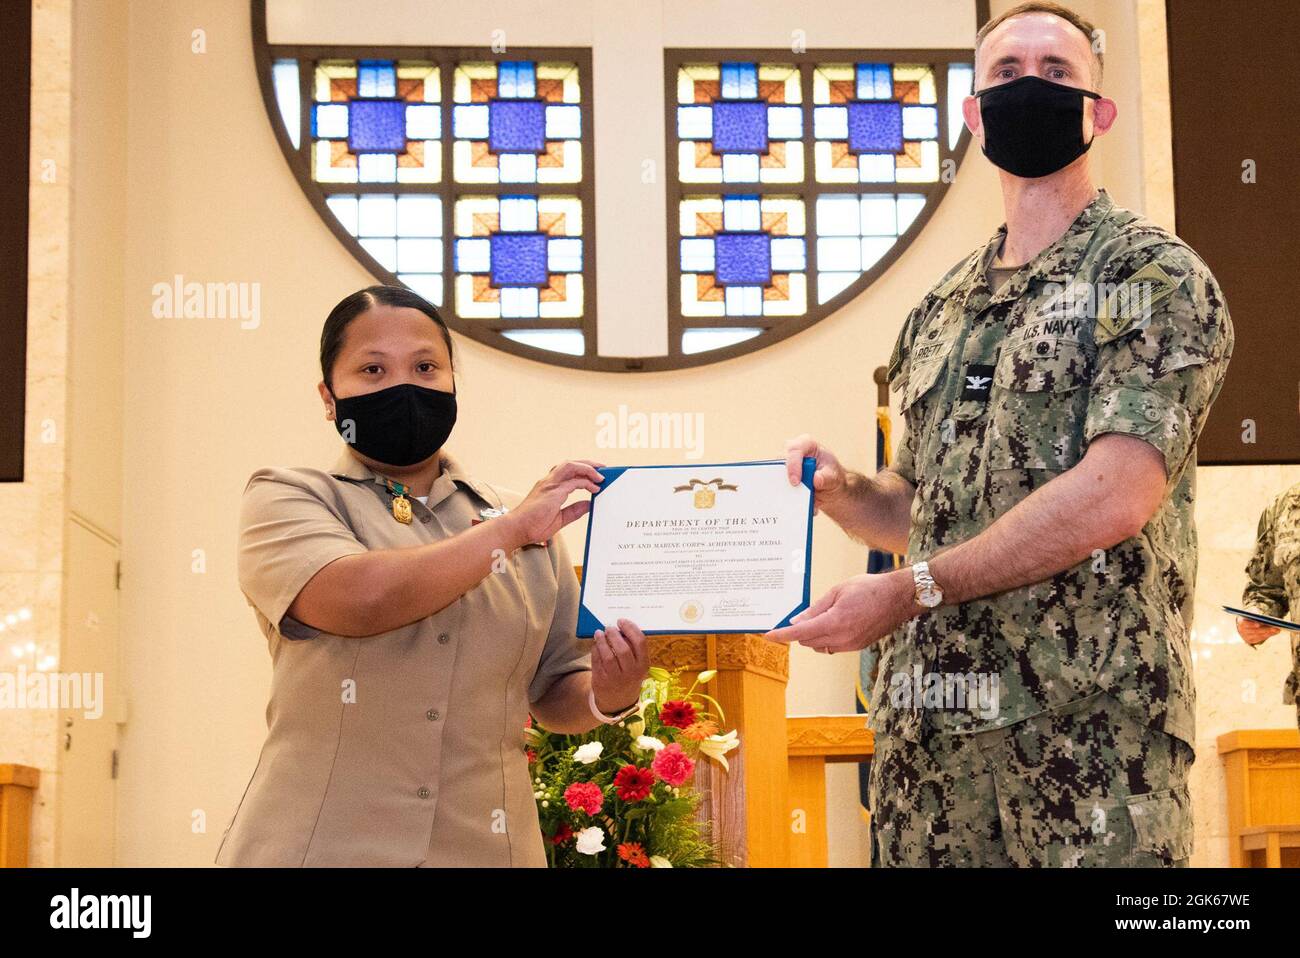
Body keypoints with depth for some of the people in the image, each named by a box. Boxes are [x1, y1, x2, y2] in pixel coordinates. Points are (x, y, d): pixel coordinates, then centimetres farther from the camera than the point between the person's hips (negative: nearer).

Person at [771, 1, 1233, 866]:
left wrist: (909, 590, -16)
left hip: (1092, 711, -5)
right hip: (924, 719, 6)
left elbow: (1115, 494, -15)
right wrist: (840, 491, 0)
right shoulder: (940, 311, 17)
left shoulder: (1154, 275, -2)